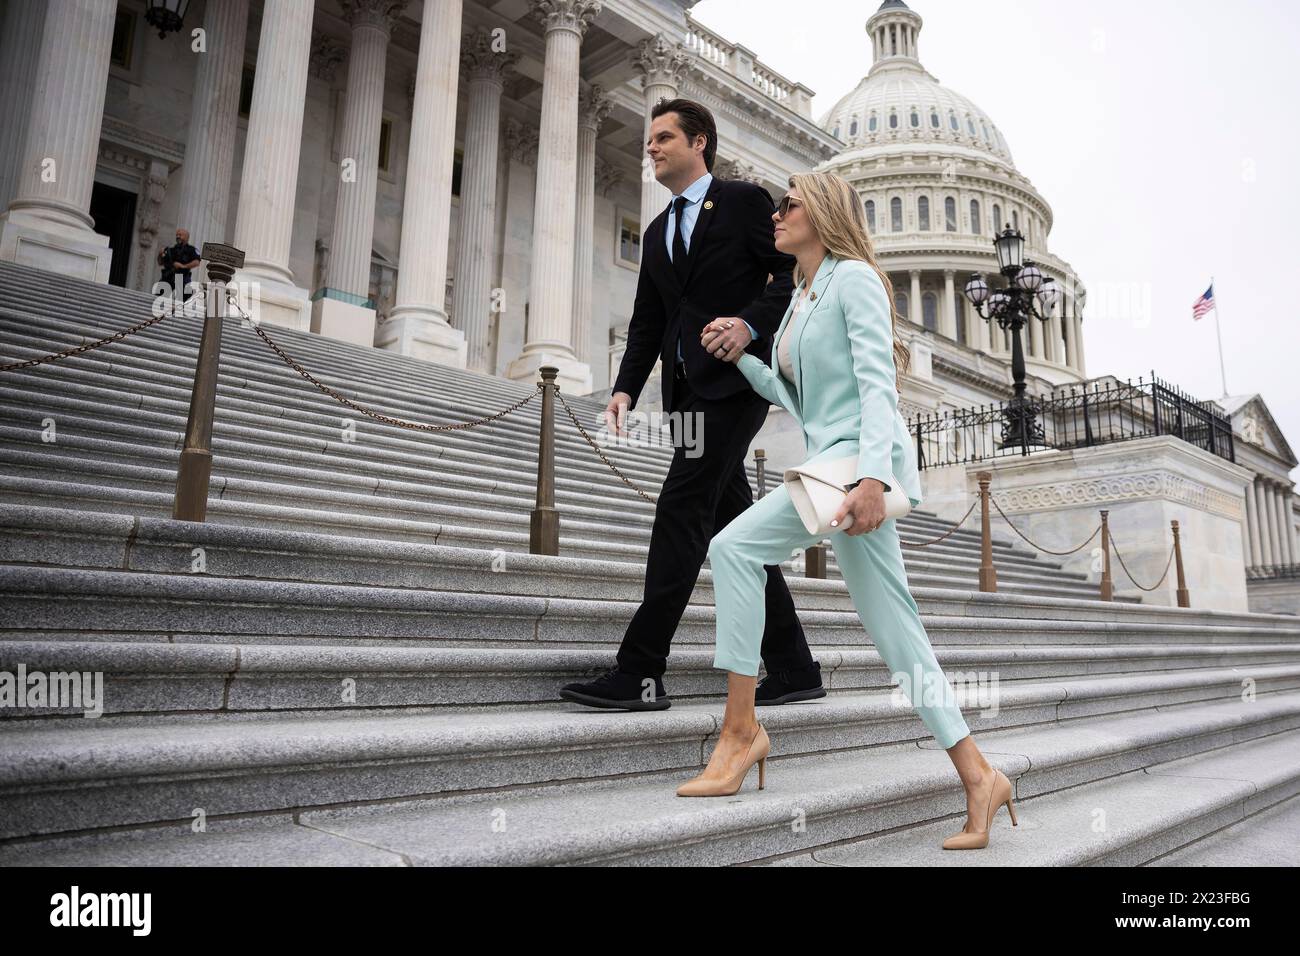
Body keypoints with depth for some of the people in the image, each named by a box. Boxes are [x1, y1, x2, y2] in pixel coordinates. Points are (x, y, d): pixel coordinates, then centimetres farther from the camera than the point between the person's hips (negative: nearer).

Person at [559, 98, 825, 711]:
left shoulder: (745, 201, 4)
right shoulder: (657, 233, 24)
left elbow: (796, 270, -3)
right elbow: (647, 321, 18)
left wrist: (750, 322, -20)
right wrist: (625, 389, 4)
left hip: (735, 378, -8)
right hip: (690, 389, 8)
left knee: (681, 509, -16)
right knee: (734, 522, 6)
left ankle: (640, 672, -13)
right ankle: (793, 670, 15)